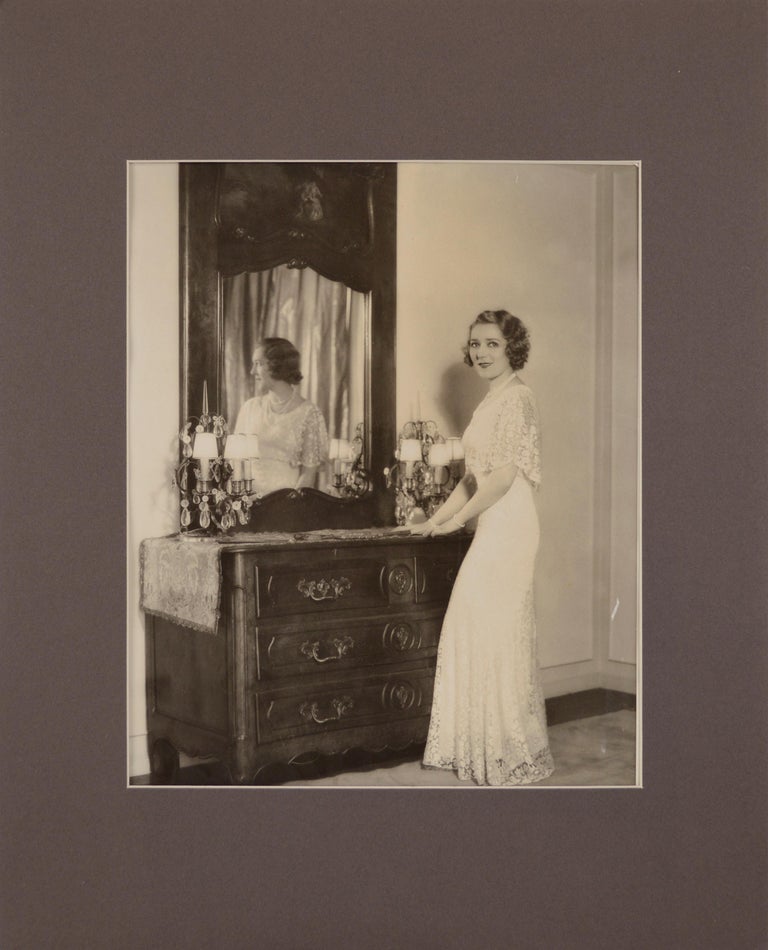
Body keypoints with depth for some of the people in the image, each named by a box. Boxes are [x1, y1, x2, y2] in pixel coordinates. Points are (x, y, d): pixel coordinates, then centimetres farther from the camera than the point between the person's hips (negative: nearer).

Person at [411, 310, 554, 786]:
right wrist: (436, 520, 16)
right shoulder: (491, 402, 19)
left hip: (509, 527, -10)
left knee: (499, 634, -4)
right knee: (478, 634, 11)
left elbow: (505, 475, -17)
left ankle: (515, 755, 7)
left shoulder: (517, 398, -10)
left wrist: (457, 520, -11)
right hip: (491, 528, 10)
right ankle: (483, 748, 21)